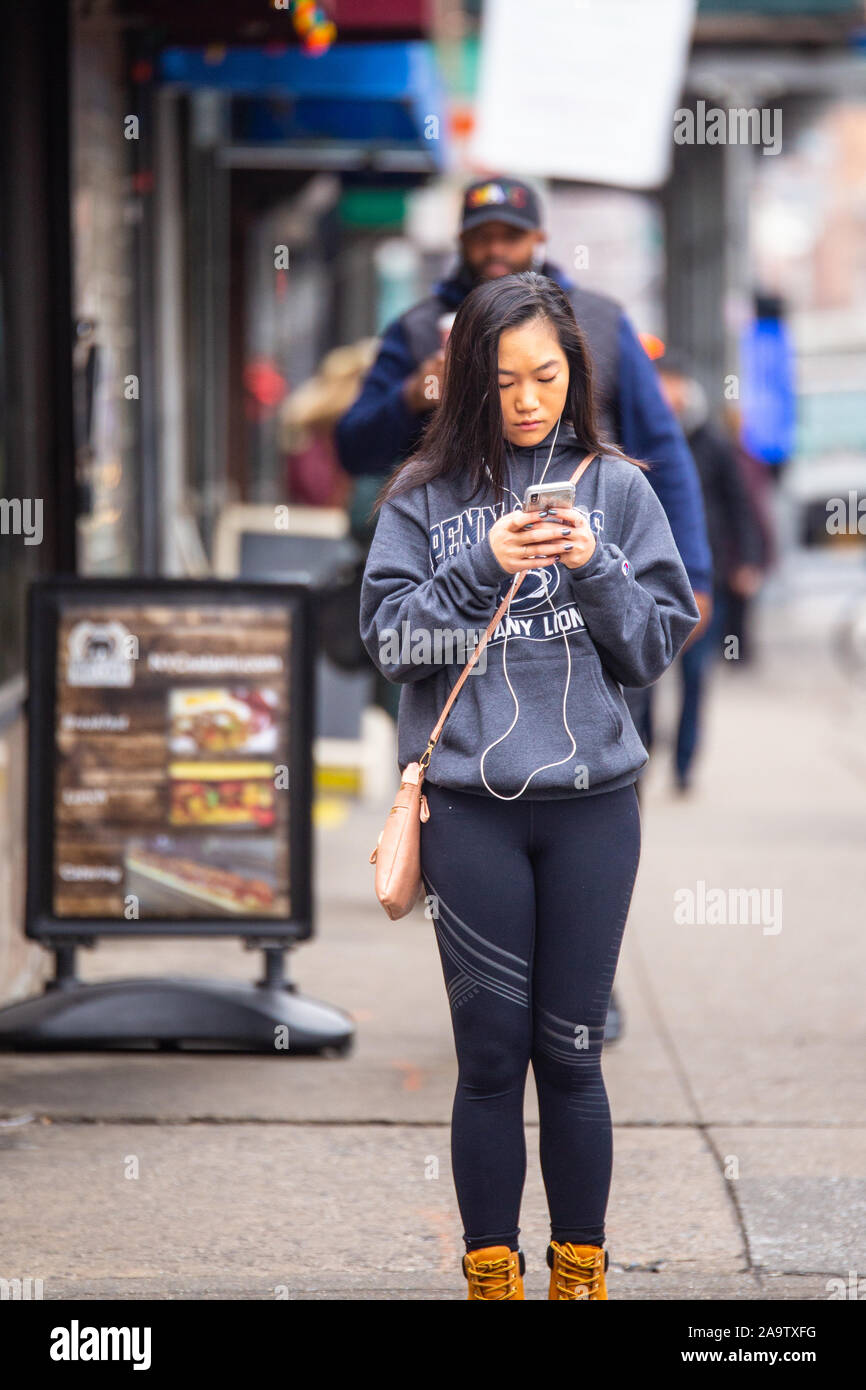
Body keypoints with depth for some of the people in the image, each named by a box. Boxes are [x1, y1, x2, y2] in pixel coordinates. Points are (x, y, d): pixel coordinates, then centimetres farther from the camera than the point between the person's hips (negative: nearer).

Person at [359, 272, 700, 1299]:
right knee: (490, 1054, 3)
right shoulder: (425, 496, 4)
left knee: (571, 1055, 5)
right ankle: (491, 1273, 12)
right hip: (468, 807, 0)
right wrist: (483, 567, -14)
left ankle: (580, 1273, 15)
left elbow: (659, 643, 4)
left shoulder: (617, 489, 5)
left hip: (592, 803, 1)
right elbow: (389, 638, -2)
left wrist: (595, 570, -13)